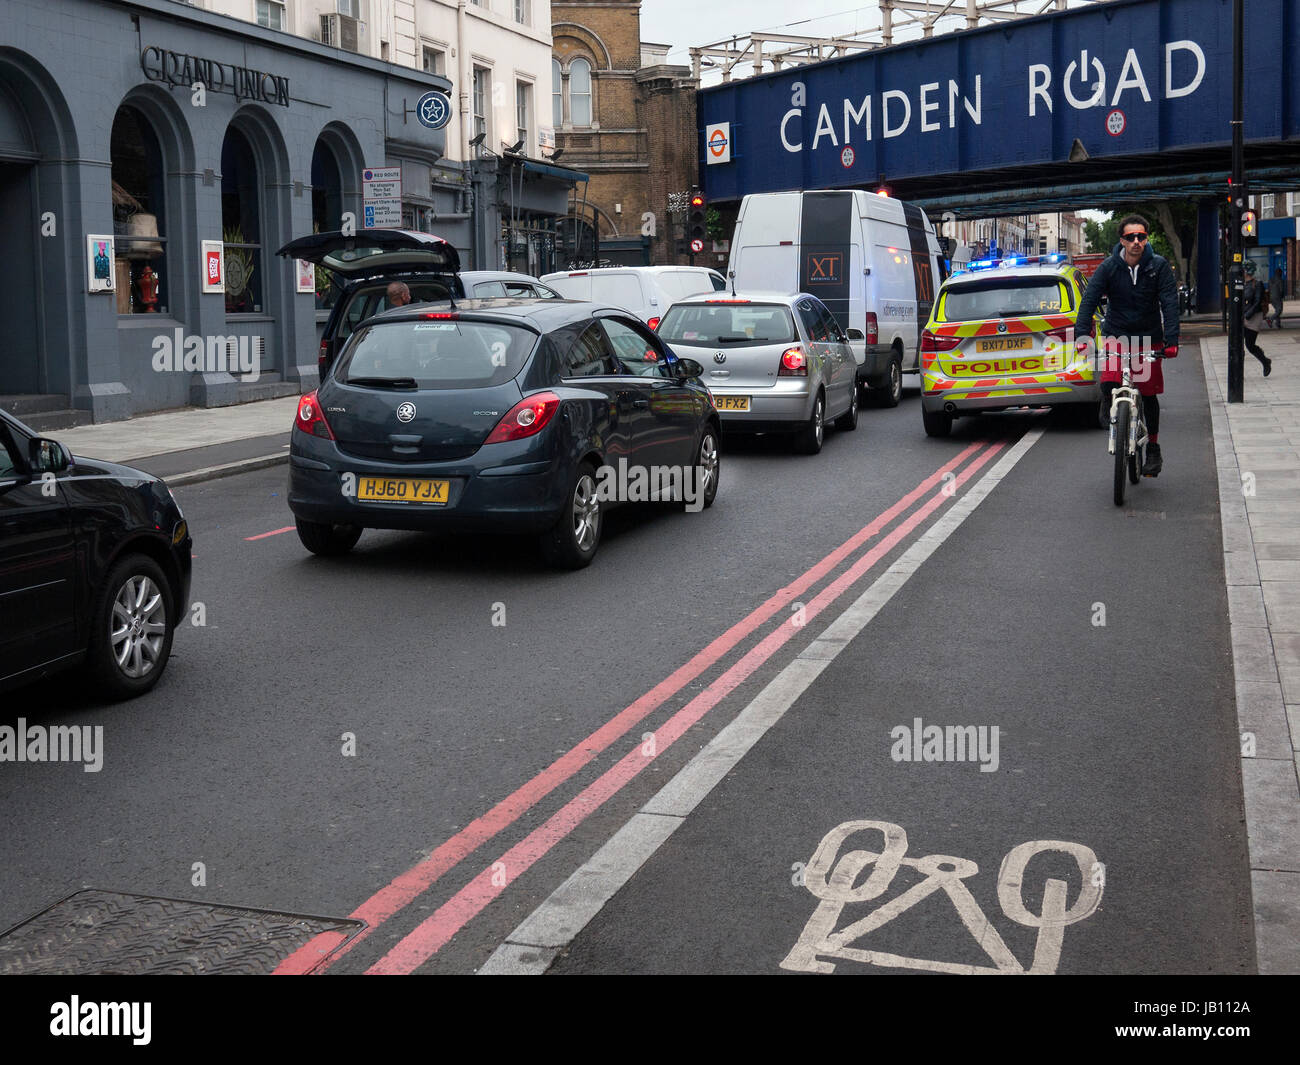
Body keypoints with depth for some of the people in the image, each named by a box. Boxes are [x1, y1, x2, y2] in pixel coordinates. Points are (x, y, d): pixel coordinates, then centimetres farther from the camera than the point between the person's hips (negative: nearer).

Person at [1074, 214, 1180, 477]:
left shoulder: (1159, 266, -10)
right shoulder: (1109, 267, -9)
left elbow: (1169, 303, -14)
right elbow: (1089, 300, -13)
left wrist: (1171, 340, -24)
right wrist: (1082, 334, -26)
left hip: (1148, 337, 0)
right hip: (1116, 334, 0)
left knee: (1149, 394, 3)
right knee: (1109, 385, -20)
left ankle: (1153, 450, 18)